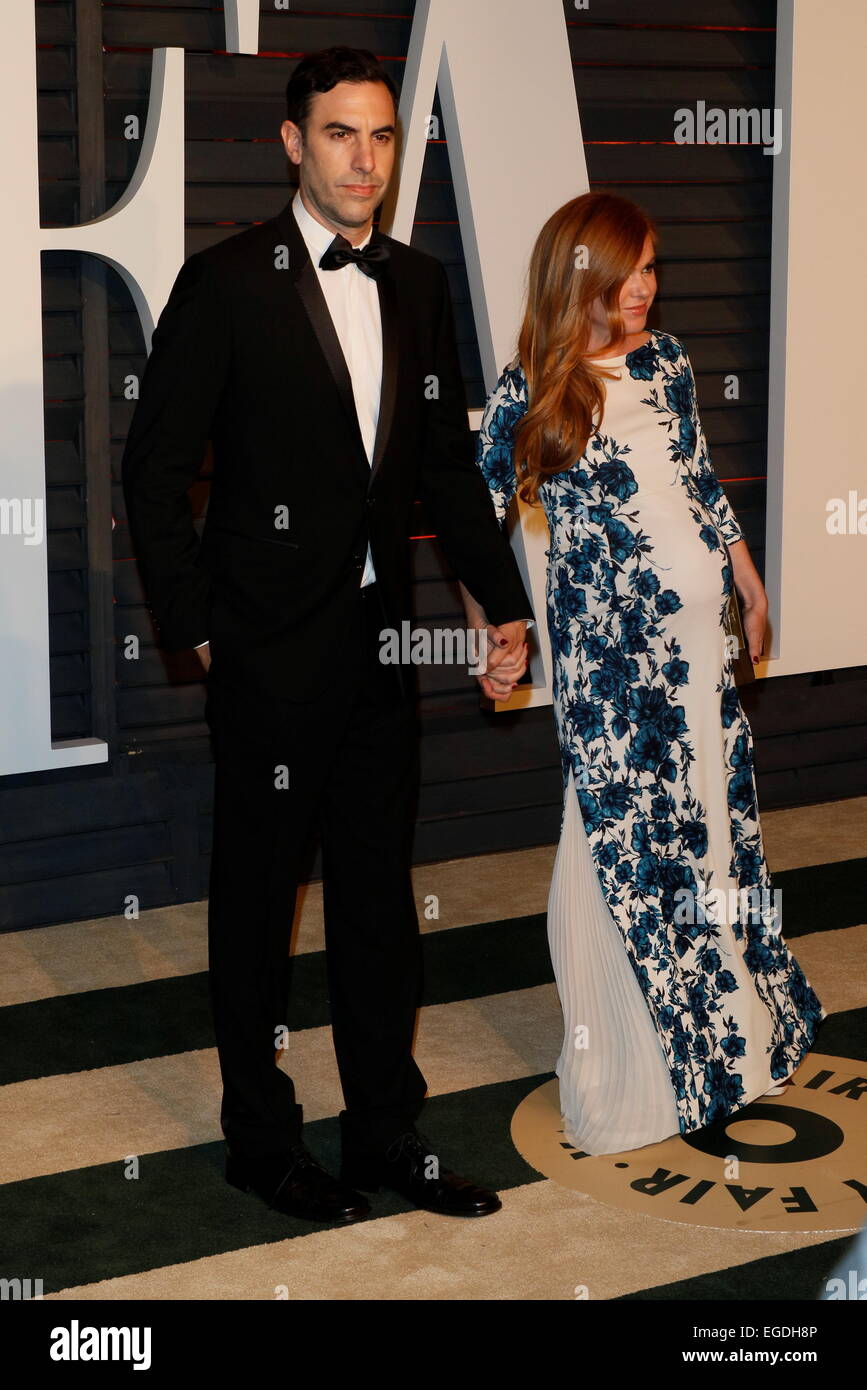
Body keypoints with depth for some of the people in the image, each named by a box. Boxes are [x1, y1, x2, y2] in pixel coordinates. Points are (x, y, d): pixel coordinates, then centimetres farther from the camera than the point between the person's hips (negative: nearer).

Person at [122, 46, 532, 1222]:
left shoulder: (418, 285, 8)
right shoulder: (226, 284, -9)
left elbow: (447, 461, 13)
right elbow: (155, 471, -7)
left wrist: (503, 600, 8)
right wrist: (198, 626, -9)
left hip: (382, 640, 5)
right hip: (271, 650, -5)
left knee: (379, 893, 14)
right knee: (257, 898, 9)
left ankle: (387, 1133, 27)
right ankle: (262, 1139, 24)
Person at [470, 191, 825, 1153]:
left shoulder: (666, 361, 7)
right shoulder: (528, 392, -8)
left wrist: (749, 582, 21)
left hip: (699, 626, 5)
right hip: (607, 640, -5)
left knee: (707, 811, 15)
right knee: (623, 827, 2)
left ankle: (725, 1020, 32)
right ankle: (632, 1048, 17)